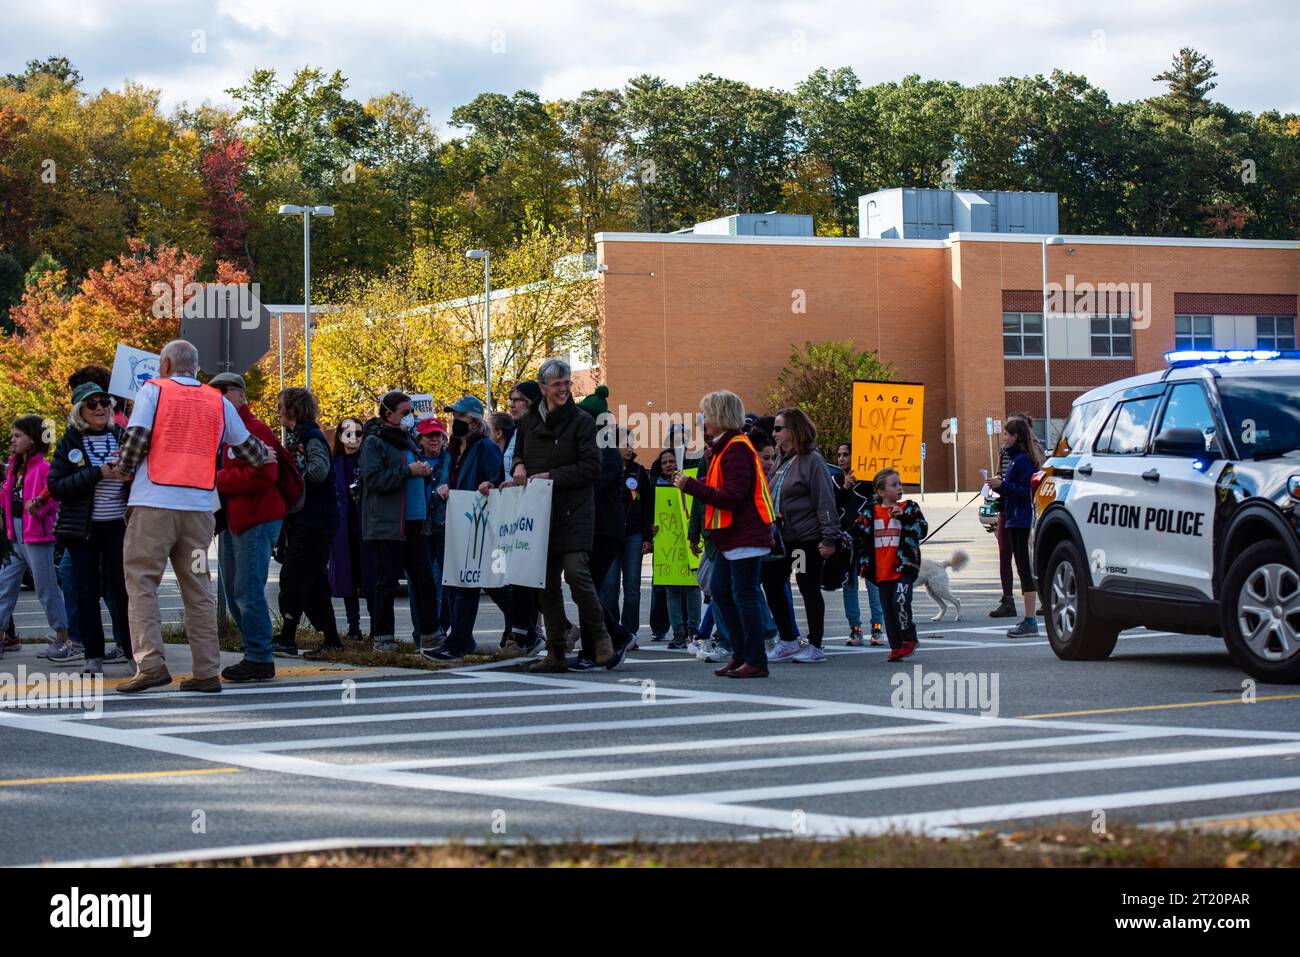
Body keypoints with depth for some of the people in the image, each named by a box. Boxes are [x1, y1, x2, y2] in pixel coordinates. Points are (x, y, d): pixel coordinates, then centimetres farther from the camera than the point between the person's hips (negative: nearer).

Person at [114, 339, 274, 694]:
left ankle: (151, 663, -13)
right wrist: (266, 456, 42)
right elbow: (249, 450, 20)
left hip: (153, 502, -4)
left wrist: (125, 469, 13)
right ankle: (206, 671, 7)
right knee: (197, 588, 9)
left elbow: (136, 438, -7)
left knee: (141, 582, 0)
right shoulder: (218, 402, 14)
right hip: (199, 506, 4)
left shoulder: (153, 391, 4)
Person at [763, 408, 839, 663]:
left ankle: (815, 646, 8)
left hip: (807, 538, -9)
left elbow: (825, 501, -15)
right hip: (782, 538, 9)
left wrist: (829, 538, -20)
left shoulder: (811, 460, -11)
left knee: (810, 591, -1)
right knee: (772, 585, 6)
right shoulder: (783, 462, 14)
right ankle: (788, 642, 16)